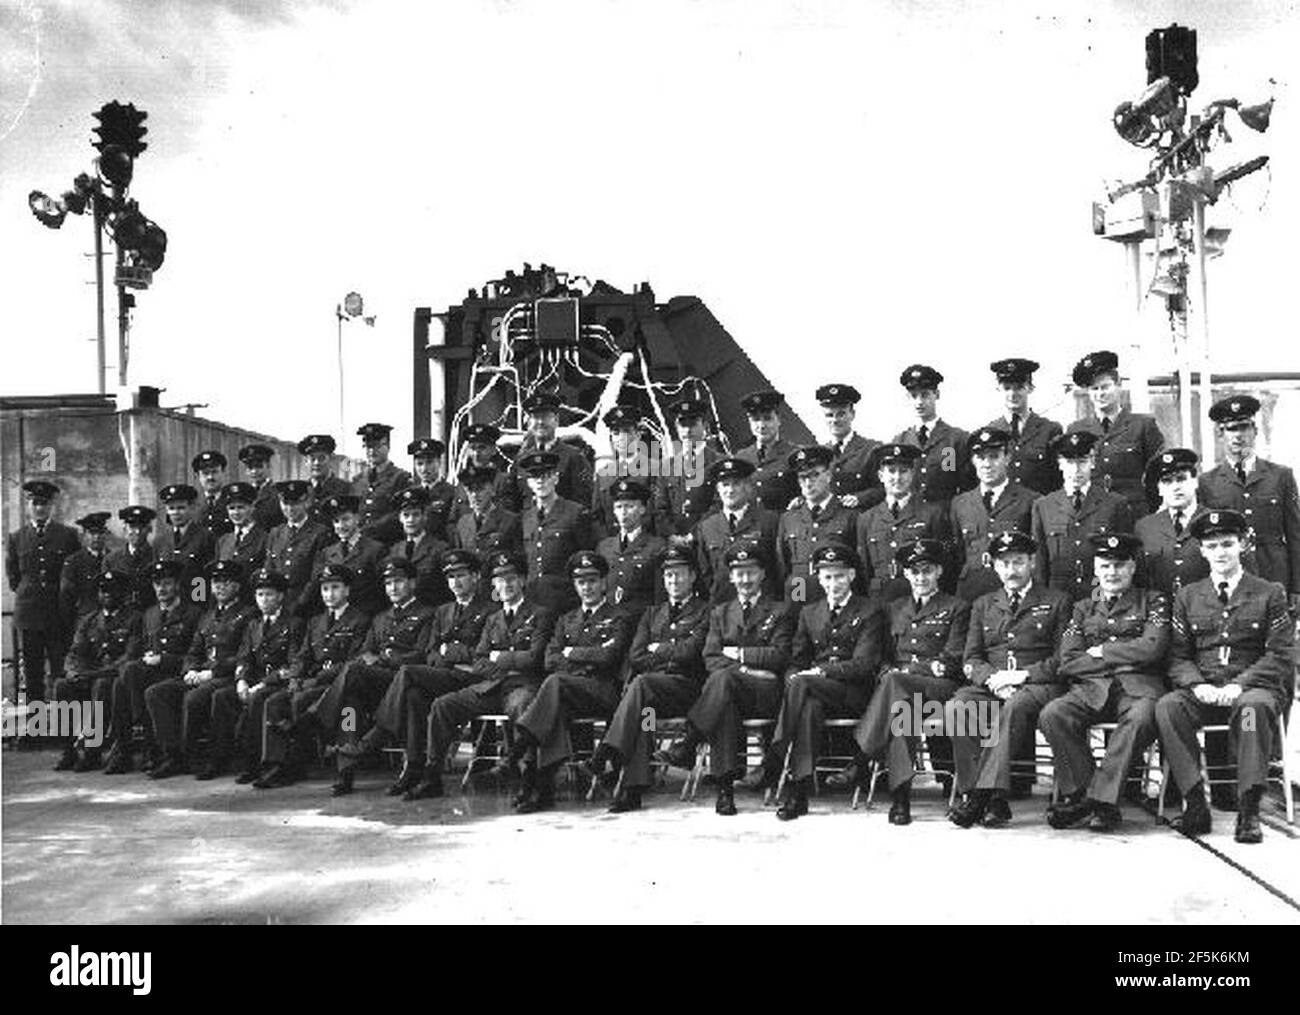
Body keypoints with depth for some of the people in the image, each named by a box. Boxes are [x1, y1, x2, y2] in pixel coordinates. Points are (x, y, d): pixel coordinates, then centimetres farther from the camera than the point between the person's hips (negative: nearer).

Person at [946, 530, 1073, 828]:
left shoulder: (1057, 602, 13)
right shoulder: (983, 605, 23)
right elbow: (970, 659, 15)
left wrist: (1022, 674, -12)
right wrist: (993, 679, -8)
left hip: (1037, 686, -3)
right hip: (989, 687, 3)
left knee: (1014, 707, -39)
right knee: (955, 708, -30)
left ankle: (983, 794, -39)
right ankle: (994, 801, -31)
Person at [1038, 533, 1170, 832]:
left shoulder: (1153, 601, 15)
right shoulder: (1083, 609, 21)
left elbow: (1152, 649, -3)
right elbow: (1066, 663, 8)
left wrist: (1100, 652, 1)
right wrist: (1122, 659, -1)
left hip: (1138, 687, -2)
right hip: (1091, 689, 2)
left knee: (1142, 717, -38)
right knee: (1051, 715, -28)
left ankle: (1102, 798, -30)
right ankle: (1079, 792, -17)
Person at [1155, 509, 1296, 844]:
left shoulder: (1270, 593, 8)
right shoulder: (1187, 597, 15)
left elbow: (1281, 655, 0)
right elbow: (1177, 656, 10)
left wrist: (1240, 685, -15)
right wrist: (1197, 685, -11)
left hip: (1253, 688, -2)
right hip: (1202, 692, 2)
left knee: (1254, 706, -38)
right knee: (1167, 706, -29)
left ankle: (1248, 811, -33)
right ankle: (1195, 806, -27)